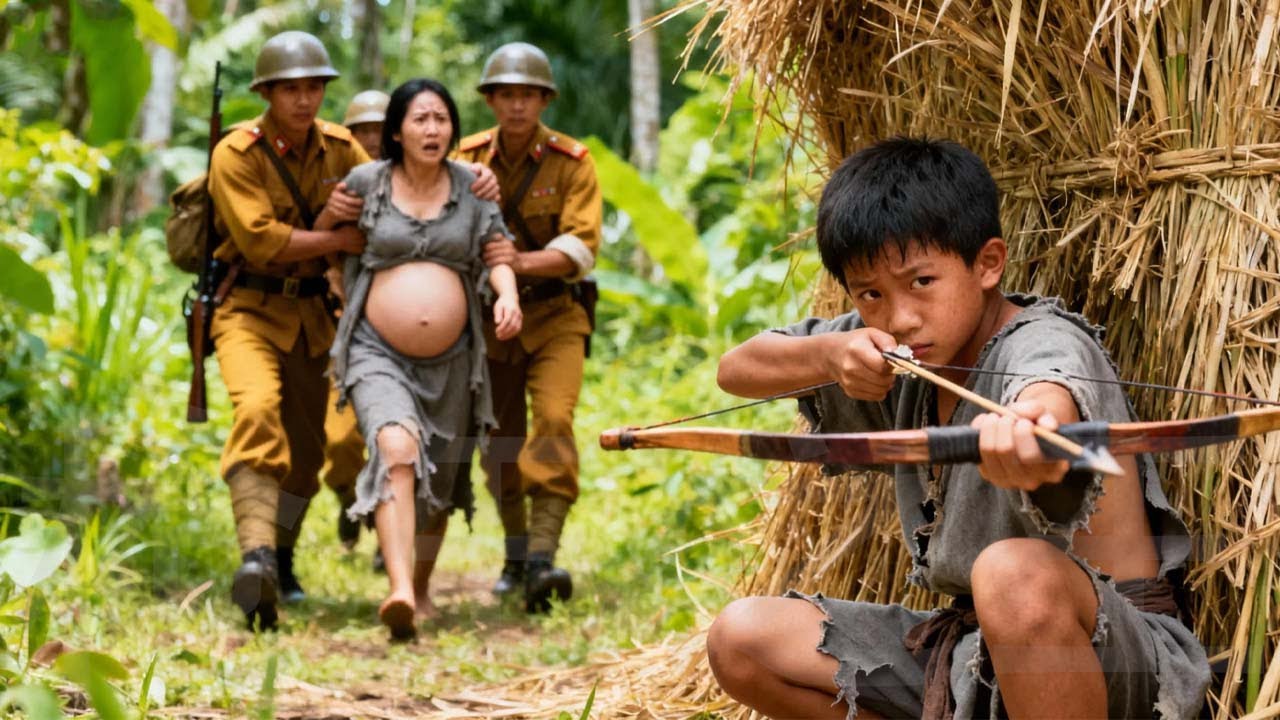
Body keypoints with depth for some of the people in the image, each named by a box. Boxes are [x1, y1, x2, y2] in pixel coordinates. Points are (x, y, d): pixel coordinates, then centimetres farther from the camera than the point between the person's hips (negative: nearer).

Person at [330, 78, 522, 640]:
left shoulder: (471, 186, 4)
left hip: (450, 361, 3)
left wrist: (508, 295, -17)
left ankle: (422, 587, 39)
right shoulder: (365, 182, 1)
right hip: (377, 353, -3)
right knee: (396, 448, -29)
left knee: (440, 482, 14)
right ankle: (399, 592, -41)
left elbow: (497, 250, 2)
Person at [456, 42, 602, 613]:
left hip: (553, 315, -3)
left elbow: (581, 248, -20)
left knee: (553, 421, -22)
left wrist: (522, 261, -37)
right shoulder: (467, 159, -3)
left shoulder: (572, 163, -11)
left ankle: (543, 559, -29)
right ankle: (516, 552, 31)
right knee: (499, 441, 11)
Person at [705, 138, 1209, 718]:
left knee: (1016, 572, -41)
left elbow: (1050, 391, -47)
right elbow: (737, 370, 8)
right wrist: (828, 355, -15)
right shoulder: (894, 350, 4)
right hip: (969, 649, 8)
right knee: (741, 639, -1)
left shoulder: (1049, 345, -20)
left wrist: (1024, 427, -73)